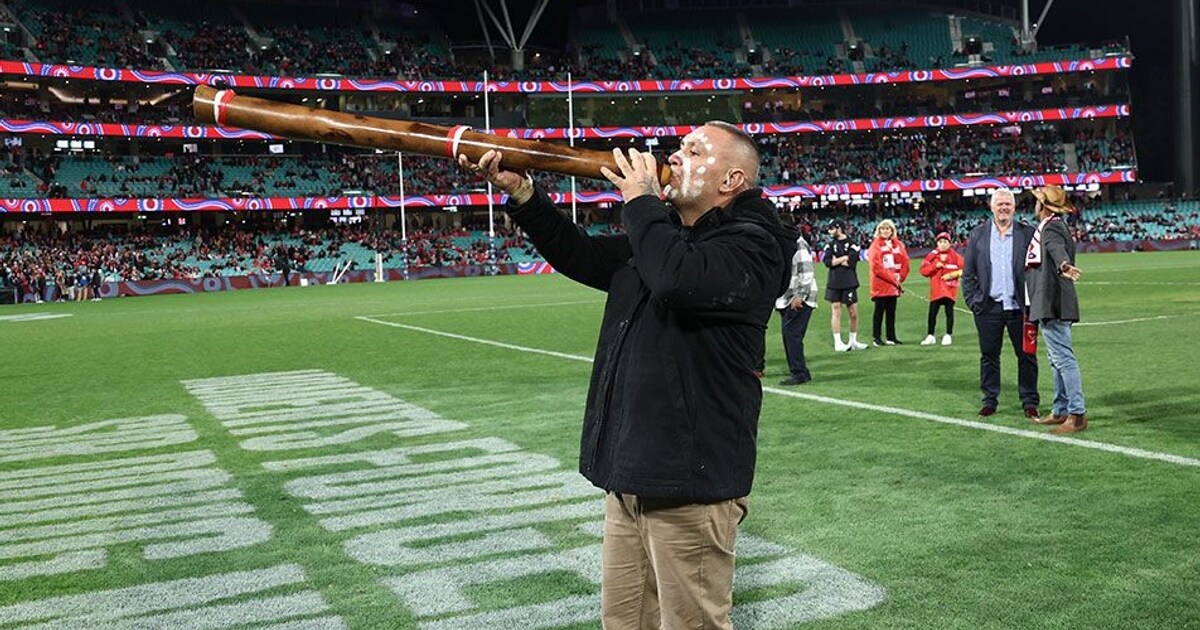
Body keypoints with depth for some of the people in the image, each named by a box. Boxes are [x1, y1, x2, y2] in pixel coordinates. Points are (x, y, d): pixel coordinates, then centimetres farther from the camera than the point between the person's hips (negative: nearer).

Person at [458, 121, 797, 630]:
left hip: (690, 477, -9)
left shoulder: (753, 243, -11)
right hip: (629, 473, 9)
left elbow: (677, 280, -30)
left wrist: (641, 200, -14)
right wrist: (520, 192, 10)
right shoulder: (660, 233, 17)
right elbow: (580, 256, 22)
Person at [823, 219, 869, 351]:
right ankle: (838, 342, 3)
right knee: (836, 311, 0)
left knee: (854, 313, 2)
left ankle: (853, 341, 15)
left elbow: (851, 263, -13)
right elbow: (827, 262, -5)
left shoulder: (852, 245, 0)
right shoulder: (830, 245, 9)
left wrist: (836, 261, -5)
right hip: (834, 284, 1)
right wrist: (844, 258, -8)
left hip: (849, 283, -1)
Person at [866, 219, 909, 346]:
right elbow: (876, 267, -13)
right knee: (879, 310, -2)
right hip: (880, 284, -5)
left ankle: (891, 336, 14)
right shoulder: (875, 245, -5)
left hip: (894, 284, 5)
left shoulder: (898, 244, 10)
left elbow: (905, 261, 8)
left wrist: (900, 278, -4)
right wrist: (892, 279, -13)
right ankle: (876, 337, 3)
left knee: (891, 311, 9)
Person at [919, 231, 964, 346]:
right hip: (936, 289, 1)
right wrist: (935, 266, -11)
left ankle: (948, 335, 11)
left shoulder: (955, 256, 1)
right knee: (932, 312, 0)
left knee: (949, 311, 2)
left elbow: (963, 270, 0)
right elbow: (923, 271, 1)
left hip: (950, 288, -1)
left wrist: (952, 275, -12)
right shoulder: (932, 256, 4)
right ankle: (930, 336, 8)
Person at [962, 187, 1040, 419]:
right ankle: (990, 401, 18)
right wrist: (972, 301, -1)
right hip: (988, 307, 1)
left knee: (1026, 356, 4)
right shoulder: (978, 235, 6)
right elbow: (968, 273, 7)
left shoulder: (1027, 234, 2)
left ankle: (1030, 402, 14)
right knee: (989, 356, 7)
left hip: (1019, 307, -1)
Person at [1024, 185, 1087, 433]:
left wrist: (1064, 265, -55)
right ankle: (1060, 411, 24)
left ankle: (1077, 414, -10)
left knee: (1064, 358, -11)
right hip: (1050, 306, 11)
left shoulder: (1051, 228, -14)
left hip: (1053, 306, -11)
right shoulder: (1050, 227, 18)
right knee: (1058, 360, 16)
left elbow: (1057, 248, -36)